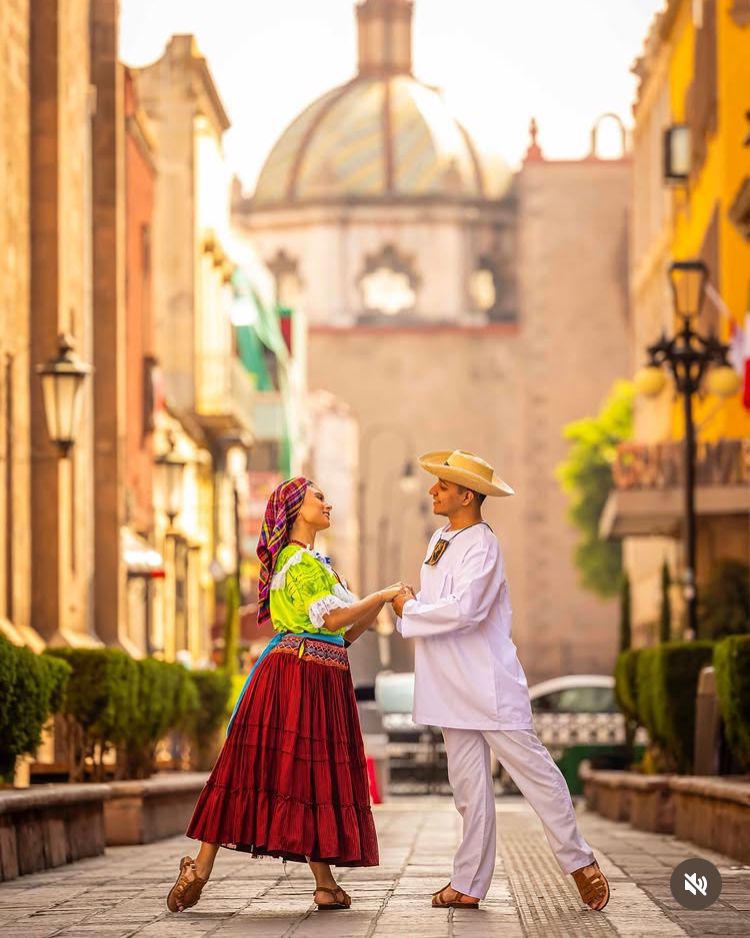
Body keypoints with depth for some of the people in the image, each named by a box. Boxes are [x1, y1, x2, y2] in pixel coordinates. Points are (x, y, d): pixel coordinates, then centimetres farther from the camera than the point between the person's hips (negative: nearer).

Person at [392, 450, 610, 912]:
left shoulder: (482, 546, -14)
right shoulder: (440, 540, 13)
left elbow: (463, 609, -25)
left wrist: (410, 610, -14)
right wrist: (410, 601, 3)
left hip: (487, 682, -8)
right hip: (453, 684, 8)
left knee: (532, 769, -3)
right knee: (469, 787, 9)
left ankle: (580, 863, 6)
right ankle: (469, 884, 11)